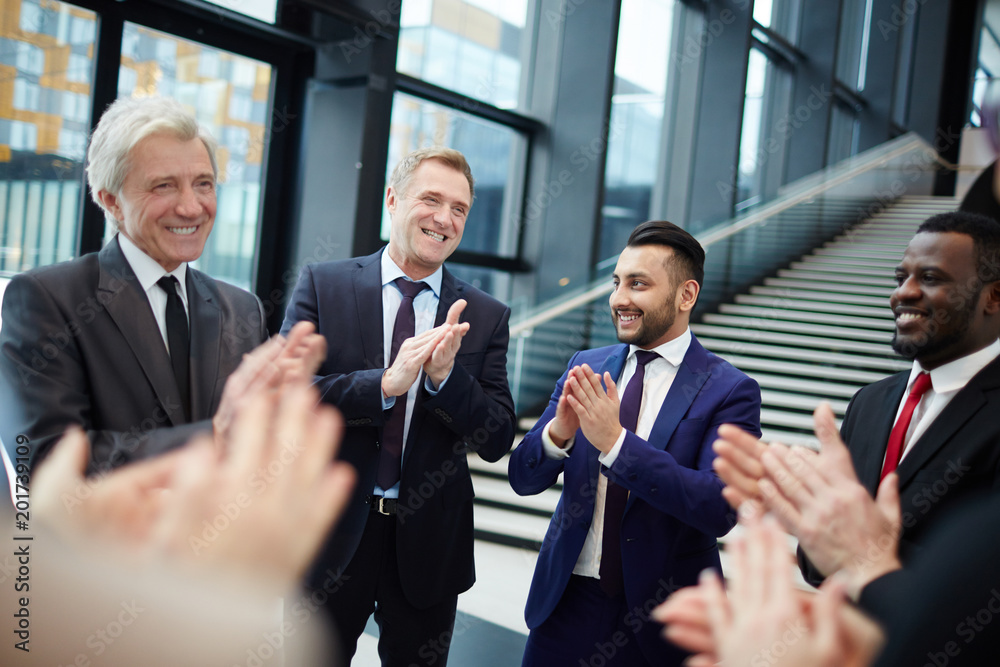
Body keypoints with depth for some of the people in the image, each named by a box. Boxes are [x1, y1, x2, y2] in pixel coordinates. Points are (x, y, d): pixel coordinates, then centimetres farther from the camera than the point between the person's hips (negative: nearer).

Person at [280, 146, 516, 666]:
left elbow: (497, 442, -4)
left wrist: (446, 375, -21)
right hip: (332, 532, -1)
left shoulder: (487, 317, 1)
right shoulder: (322, 285, -2)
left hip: (428, 542, 1)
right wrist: (386, 383, -25)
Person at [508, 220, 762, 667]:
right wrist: (558, 432, -22)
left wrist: (616, 441, -29)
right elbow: (523, 478, -1)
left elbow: (720, 509, -22)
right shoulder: (585, 368, 1)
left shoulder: (729, 391, -11)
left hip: (661, 616, -3)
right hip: (567, 599, 3)